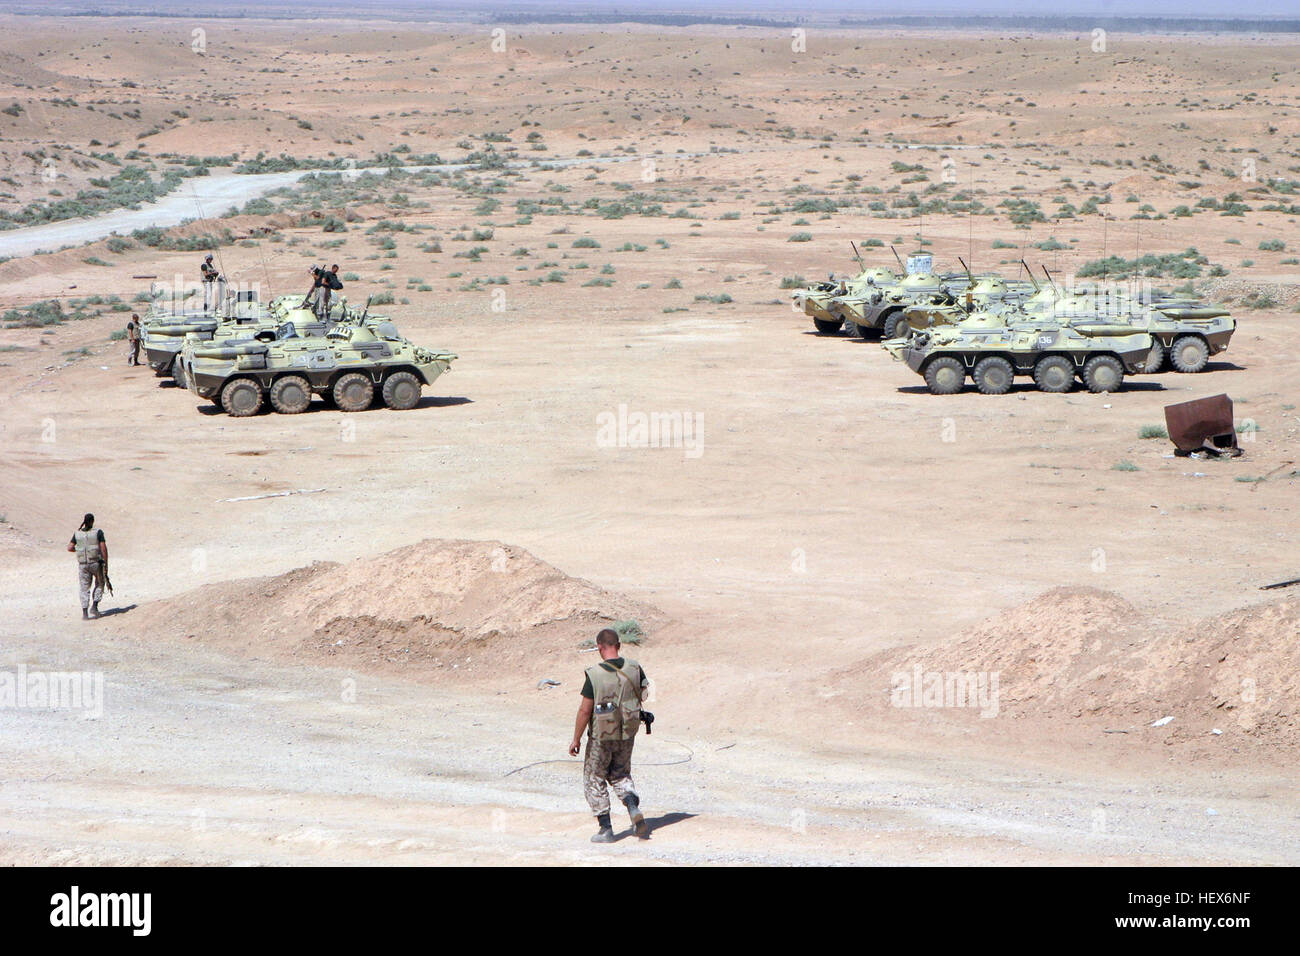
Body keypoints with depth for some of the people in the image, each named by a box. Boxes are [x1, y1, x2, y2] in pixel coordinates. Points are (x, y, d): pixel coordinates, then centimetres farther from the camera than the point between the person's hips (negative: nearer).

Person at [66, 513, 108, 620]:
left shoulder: (77, 533, 3)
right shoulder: (98, 532, -5)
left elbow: (70, 548, 1)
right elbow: (104, 548, -9)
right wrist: (106, 565, -3)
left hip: (83, 564, 2)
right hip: (96, 563, -2)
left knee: (84, 589, 8)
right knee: (99, 585, 20)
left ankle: (85, 613, 0)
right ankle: (94, 607, 5)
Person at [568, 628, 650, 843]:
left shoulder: (594, 674, -19)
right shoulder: (634, 668, -7)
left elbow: (585, 710, -18)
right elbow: (643, 692, 13)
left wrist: (576, 739, -8)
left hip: (601, 736, -4)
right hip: (627, 734, 4)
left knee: (595, 780, 12)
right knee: (620, 775, 23)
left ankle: (606, 829, 12)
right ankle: (634, 807, -4)